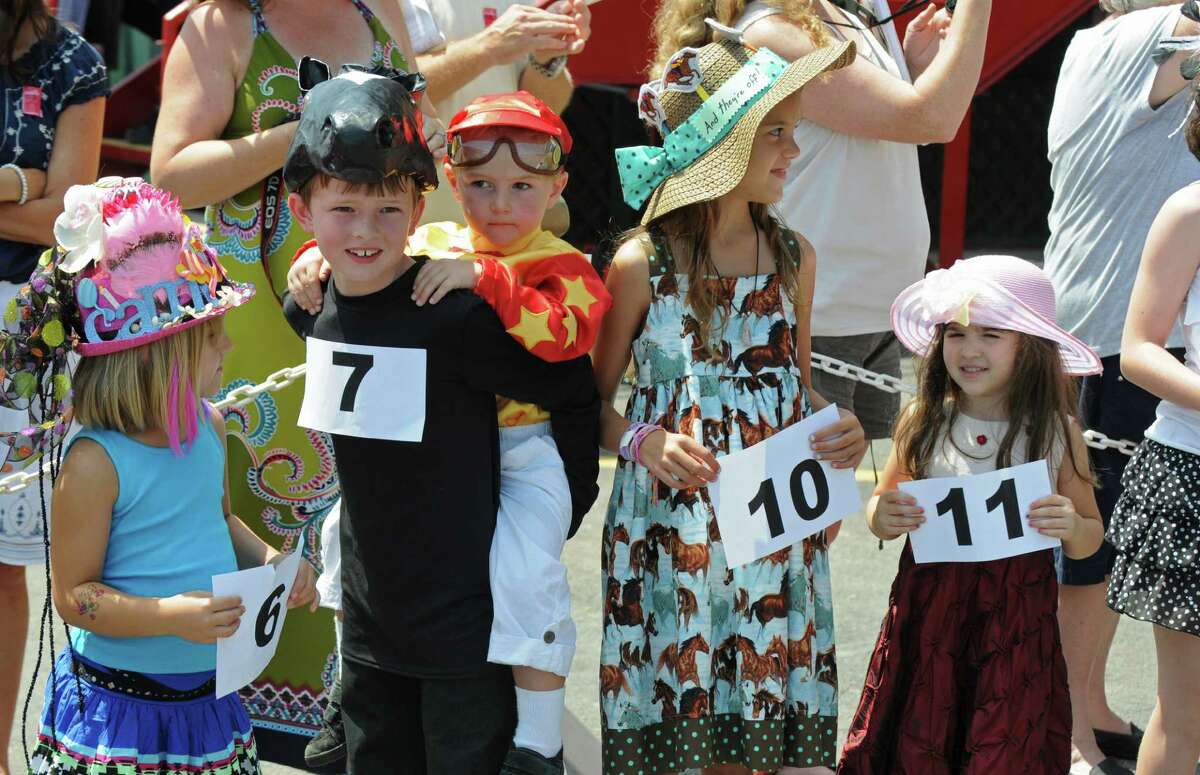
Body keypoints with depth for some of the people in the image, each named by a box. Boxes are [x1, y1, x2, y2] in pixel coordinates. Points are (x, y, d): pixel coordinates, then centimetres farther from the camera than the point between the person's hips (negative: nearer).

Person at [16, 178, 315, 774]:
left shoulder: (207, 426, 2)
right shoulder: (96, 462, -20)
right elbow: (73, 595, -16)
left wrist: (270, 560, 3)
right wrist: (170, 616, -28)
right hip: (120, 703, -7)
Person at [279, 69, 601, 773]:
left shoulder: (458, 315, -21)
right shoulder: (311, 310, -1)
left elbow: (574, 395, -11)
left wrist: (563, 507, -3)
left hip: (466, 627, -6)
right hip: (369, 622, 6)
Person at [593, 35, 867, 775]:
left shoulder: (793, 256, 4)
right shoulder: (644, 263, -8)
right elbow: (595, 400, 0)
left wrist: (838, 428, -2)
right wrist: (642, 442, -19)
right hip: (671, 535, -3)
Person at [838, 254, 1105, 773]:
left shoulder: (1058, 433, -4)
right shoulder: (923, 422, -2)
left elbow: (1088, 542, 6)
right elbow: (881, 507, 10)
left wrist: (1072, 527, -16)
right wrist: (883, 518, -12)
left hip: (1015, 621, -1)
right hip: (929, 610, 1)